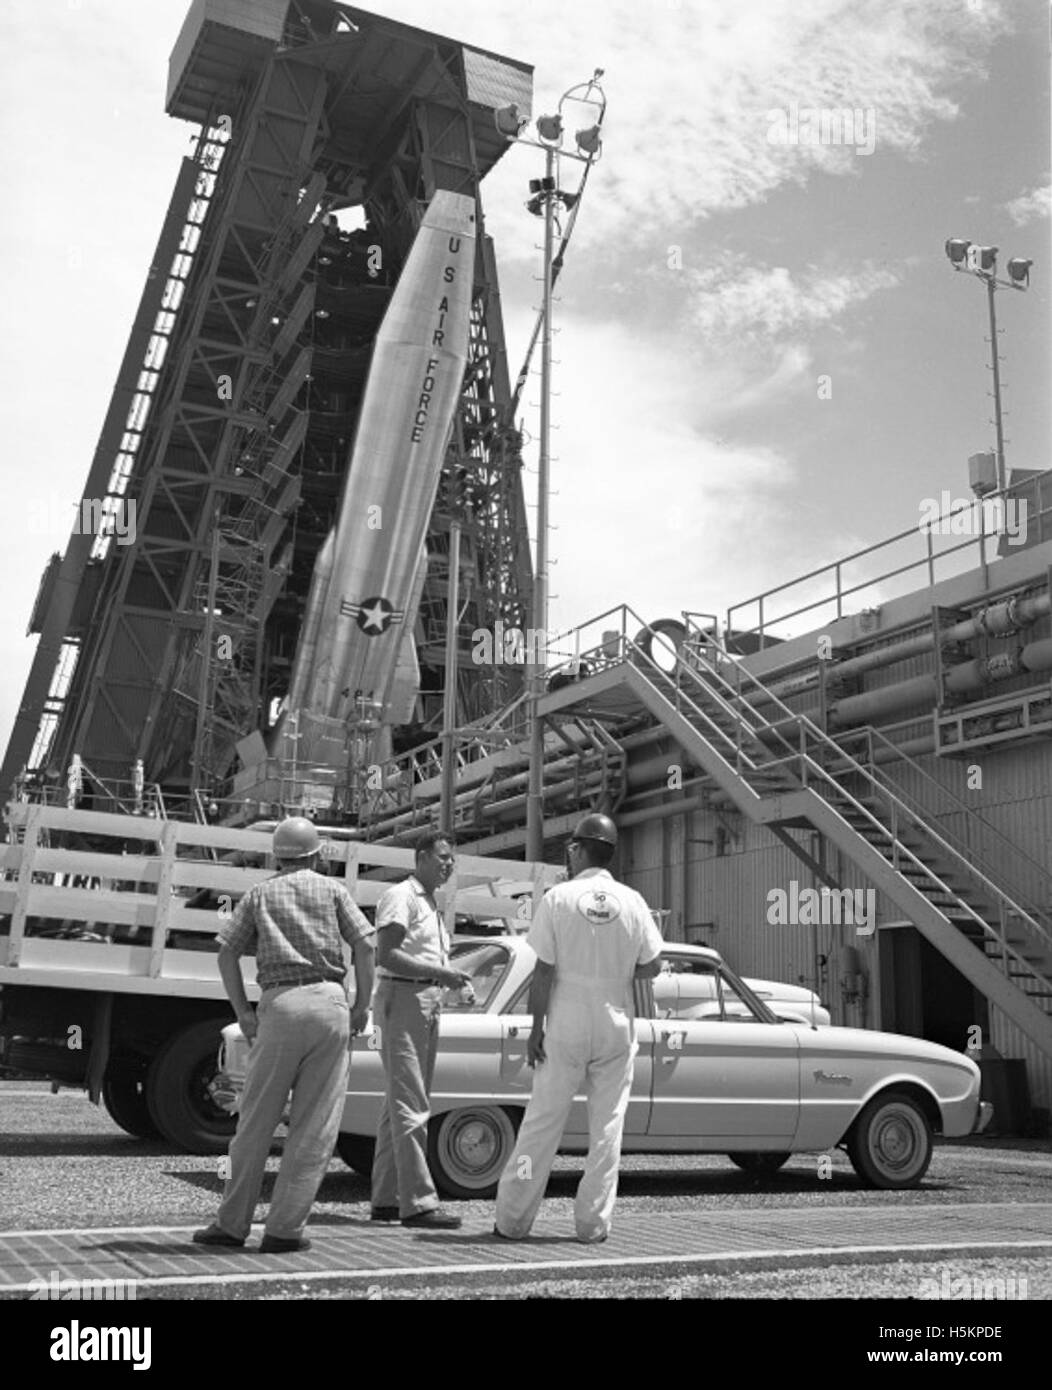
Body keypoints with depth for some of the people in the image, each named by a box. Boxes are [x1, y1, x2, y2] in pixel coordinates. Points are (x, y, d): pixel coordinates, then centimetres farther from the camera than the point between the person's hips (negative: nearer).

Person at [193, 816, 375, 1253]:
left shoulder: (260, 894, 15)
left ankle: (232, 1223, 14)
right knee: (315, 1127, 5)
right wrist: (362, 1003, 7)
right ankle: (284, 1228, 5)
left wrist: (242, 1012, 8)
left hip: (280, 1004, 1)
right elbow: (364, 943, 1)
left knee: (256, 1122, 9)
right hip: (330, 1003, -1)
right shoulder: (332, 889, 12)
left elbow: (227, 952, 6)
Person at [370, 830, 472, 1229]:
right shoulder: (400, 897, -7)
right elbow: (386, 955, -17)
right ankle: (418, 1202, -10)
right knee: (411, 1106, -10)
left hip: (428, 1003, 10)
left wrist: (449, 979, 5)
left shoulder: (431, 905, 21)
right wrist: (437, 972, -20)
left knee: (400, 1104, 12)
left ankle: (386, 1199, 18)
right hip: (402, 999, -10)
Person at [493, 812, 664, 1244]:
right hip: (616, 1023, 1)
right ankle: (593, 1222, 10)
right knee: (606, 1126, 9)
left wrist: (536, 1028, -1)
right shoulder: (632, 902, 0)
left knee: (542, 1123, 6)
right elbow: (651, 967, 2)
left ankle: (513, 1220, 11)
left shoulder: (558, 897, -7)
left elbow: (543, 972, -7)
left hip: (566, 1023, -1)